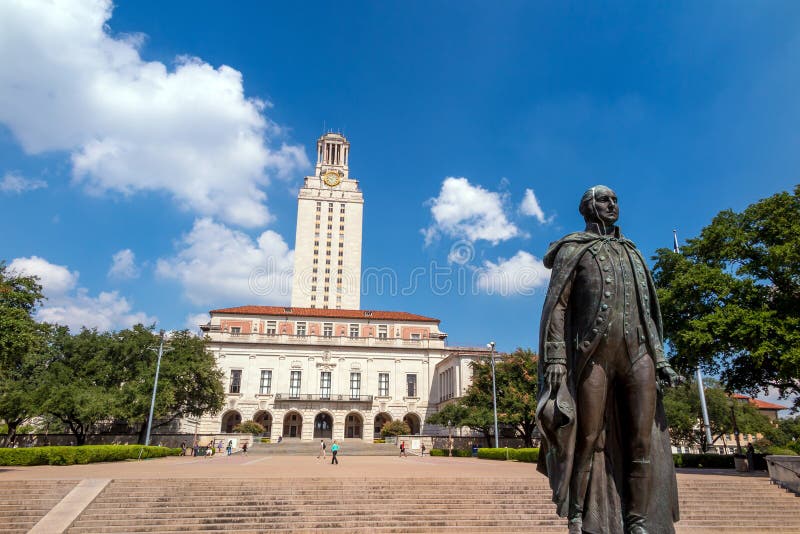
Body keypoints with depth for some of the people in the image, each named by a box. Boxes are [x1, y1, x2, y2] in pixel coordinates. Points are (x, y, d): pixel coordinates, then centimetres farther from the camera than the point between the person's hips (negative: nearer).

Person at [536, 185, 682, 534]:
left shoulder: (631, 252, 24)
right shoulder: (573, 249, 8)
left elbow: (647, 312, 22)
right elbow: (557, 306, -2)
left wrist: (660, 358, 11)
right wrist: (555, 359, -13)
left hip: (637, 352, 5)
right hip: (594, 353, -5)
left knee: (644, 440, -2)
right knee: (589, 438, -5)